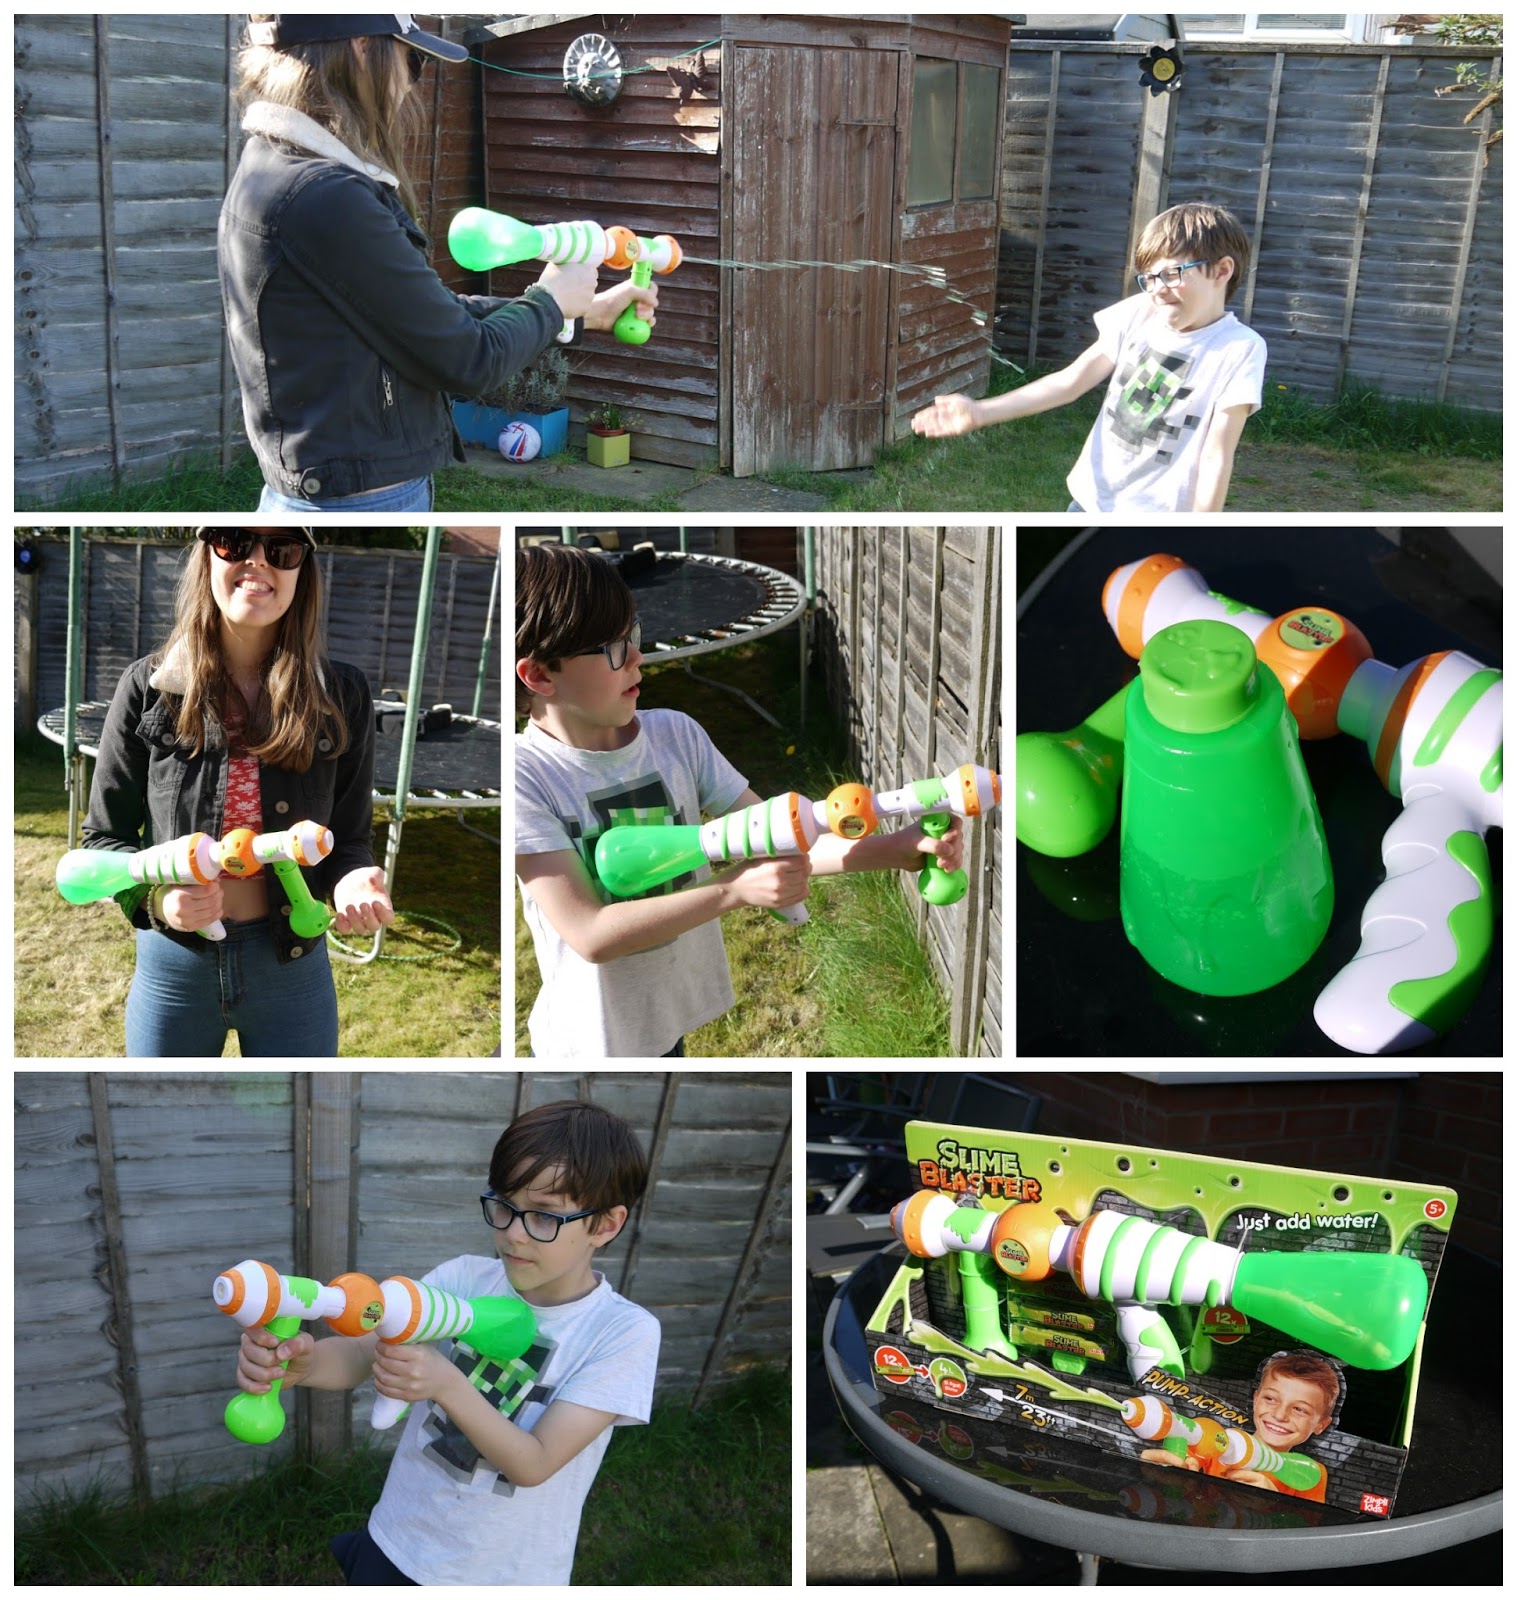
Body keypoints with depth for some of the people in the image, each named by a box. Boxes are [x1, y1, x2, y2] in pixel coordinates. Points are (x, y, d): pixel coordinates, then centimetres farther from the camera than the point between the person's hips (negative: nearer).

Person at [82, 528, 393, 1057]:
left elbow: (349, 837, 3)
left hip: (293, 966, 0)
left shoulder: (341, 696, -6)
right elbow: (104, 835, 2)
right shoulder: (147, 688, -7)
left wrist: (353, 883, -20)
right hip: (171, 967, 0)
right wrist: (156, 895, -18)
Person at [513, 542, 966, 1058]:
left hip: (688, 1019, 4)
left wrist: (904, 846, -16)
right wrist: (737, 889, -30)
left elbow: (781, 843, -3)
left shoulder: (676, 734, -6)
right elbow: (588, 934, -24)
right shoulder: (527, 776, -19)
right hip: (592, 1041, -4)